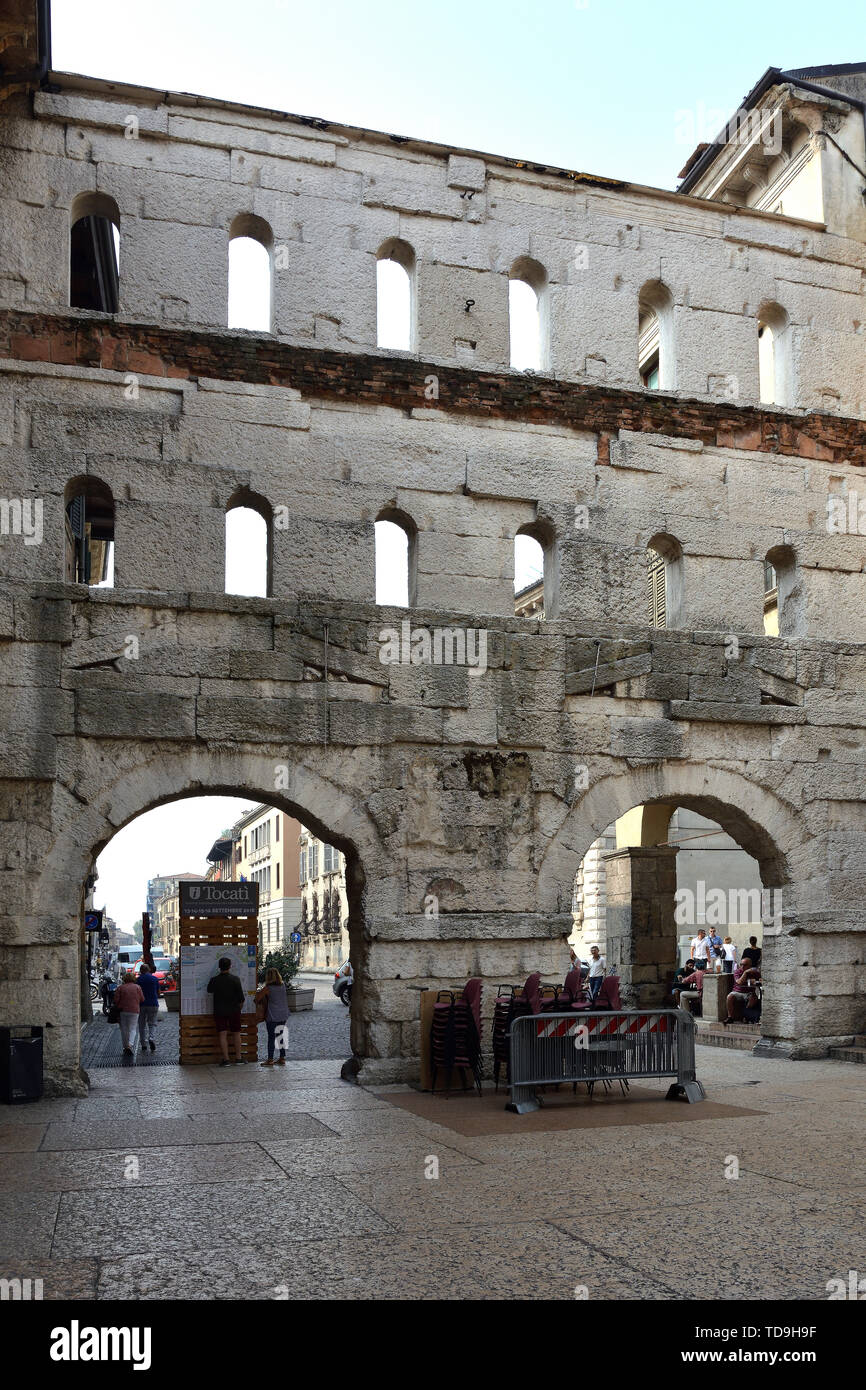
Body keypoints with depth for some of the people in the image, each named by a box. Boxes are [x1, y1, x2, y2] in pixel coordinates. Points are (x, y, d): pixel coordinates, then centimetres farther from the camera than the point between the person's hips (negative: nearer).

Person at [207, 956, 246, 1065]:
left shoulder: (214, 980, -10)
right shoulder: (235, 979, -10)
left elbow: (209, 990, 10)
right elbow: (241, 996, -6)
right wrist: (240, 1007, 10)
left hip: (219, 1011, -1)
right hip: (234, 1011, 1)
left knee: (223, 1035, 2)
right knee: (236, 1034, 12)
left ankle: (226, 1059, 0)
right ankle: (238, 1058, 15)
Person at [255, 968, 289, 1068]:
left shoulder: (267, 988, -11)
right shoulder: (283, 986, 3)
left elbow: (257, 998, -5)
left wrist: (256, 1003, 18)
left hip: (272, 1016, -5)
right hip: (284, 1015, 5)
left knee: (271, 1037, 0)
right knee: (281, 1036, 12)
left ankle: (270, 1060, 2)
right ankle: (282, 1058, 14)